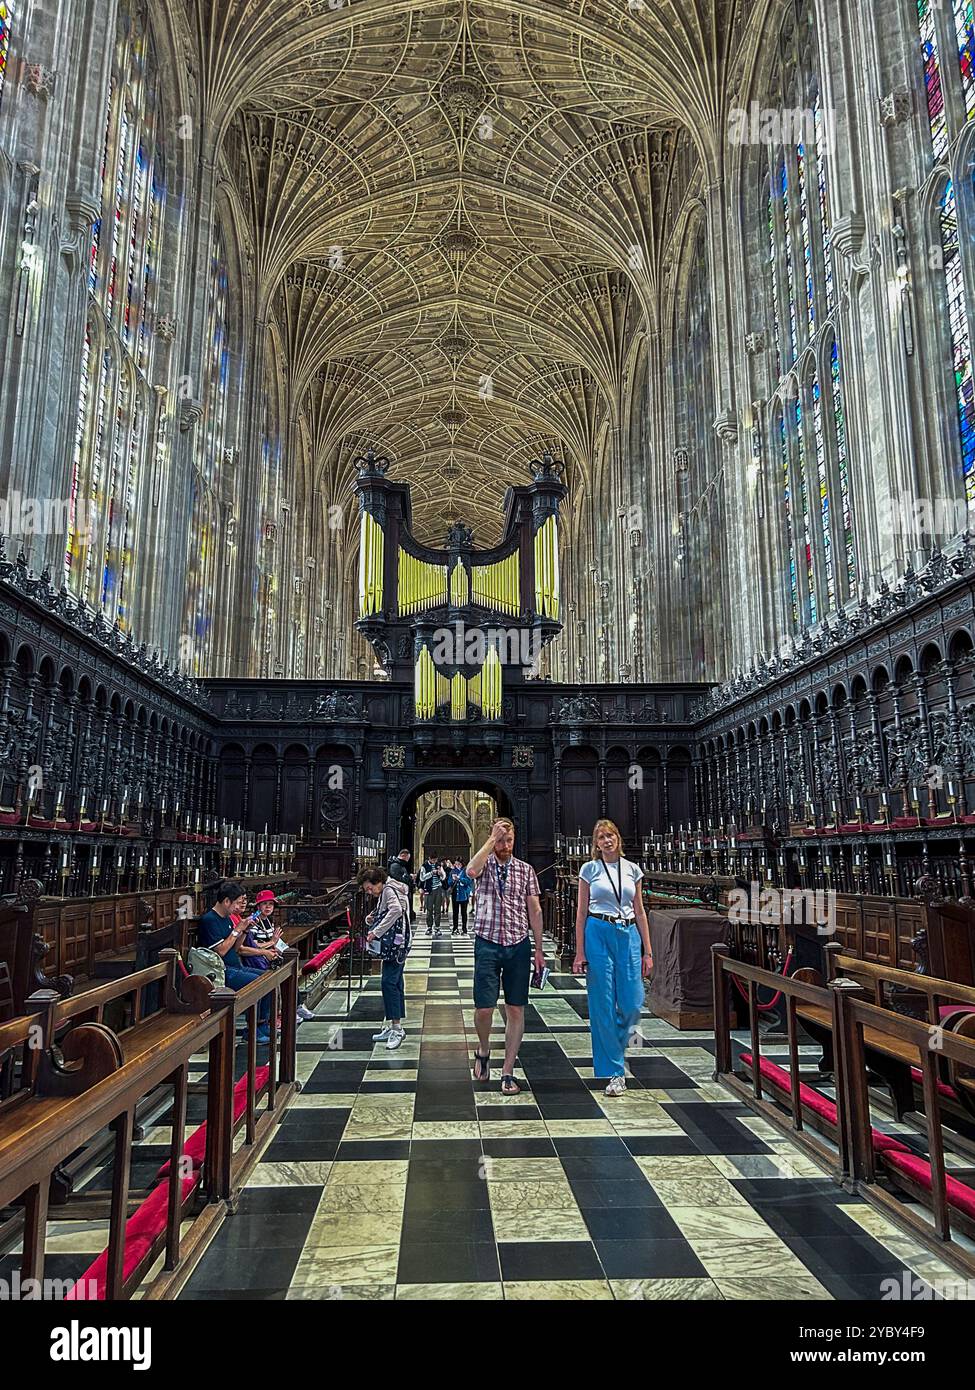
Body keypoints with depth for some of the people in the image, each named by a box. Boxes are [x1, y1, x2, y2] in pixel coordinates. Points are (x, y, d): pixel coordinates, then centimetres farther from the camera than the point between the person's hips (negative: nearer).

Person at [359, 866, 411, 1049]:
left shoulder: (389, 890, -10)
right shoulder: (384, 893, 20)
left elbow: (396, 910, -28)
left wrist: (376, 932, -26)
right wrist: (372, 919, 1)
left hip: (396, 943, -11)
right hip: (392, 944, 11)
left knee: (389, 982, -12)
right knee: (394, 983, 12)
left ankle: (396, 1028, -11)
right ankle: (394, 1027, 18)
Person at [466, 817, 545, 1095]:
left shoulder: (526, 870, 7)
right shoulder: (485, 864, 3)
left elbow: (535, 910, 9)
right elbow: (471, 871, -24)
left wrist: (538, 949, 5)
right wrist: (492, 838, -19)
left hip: (519, 946, 2)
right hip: (488, 944, -2)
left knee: (516, 1010, 4)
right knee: (484, 1008, -3)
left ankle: (508, 1072, 14)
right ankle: (484, 1051, 27)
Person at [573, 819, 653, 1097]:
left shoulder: (632, 869, 8)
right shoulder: (589, 869, 2)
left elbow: (640, 911, 11)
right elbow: (581, 912, 2)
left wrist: (647, 951, 6)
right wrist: (580, 952, -3)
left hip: (628, 935, 3)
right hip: (598, 935, -2)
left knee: (633, 1004, -2)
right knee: (603, 1005, -1)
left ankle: (612, 1048, 30)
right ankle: (614, 1072, 10)